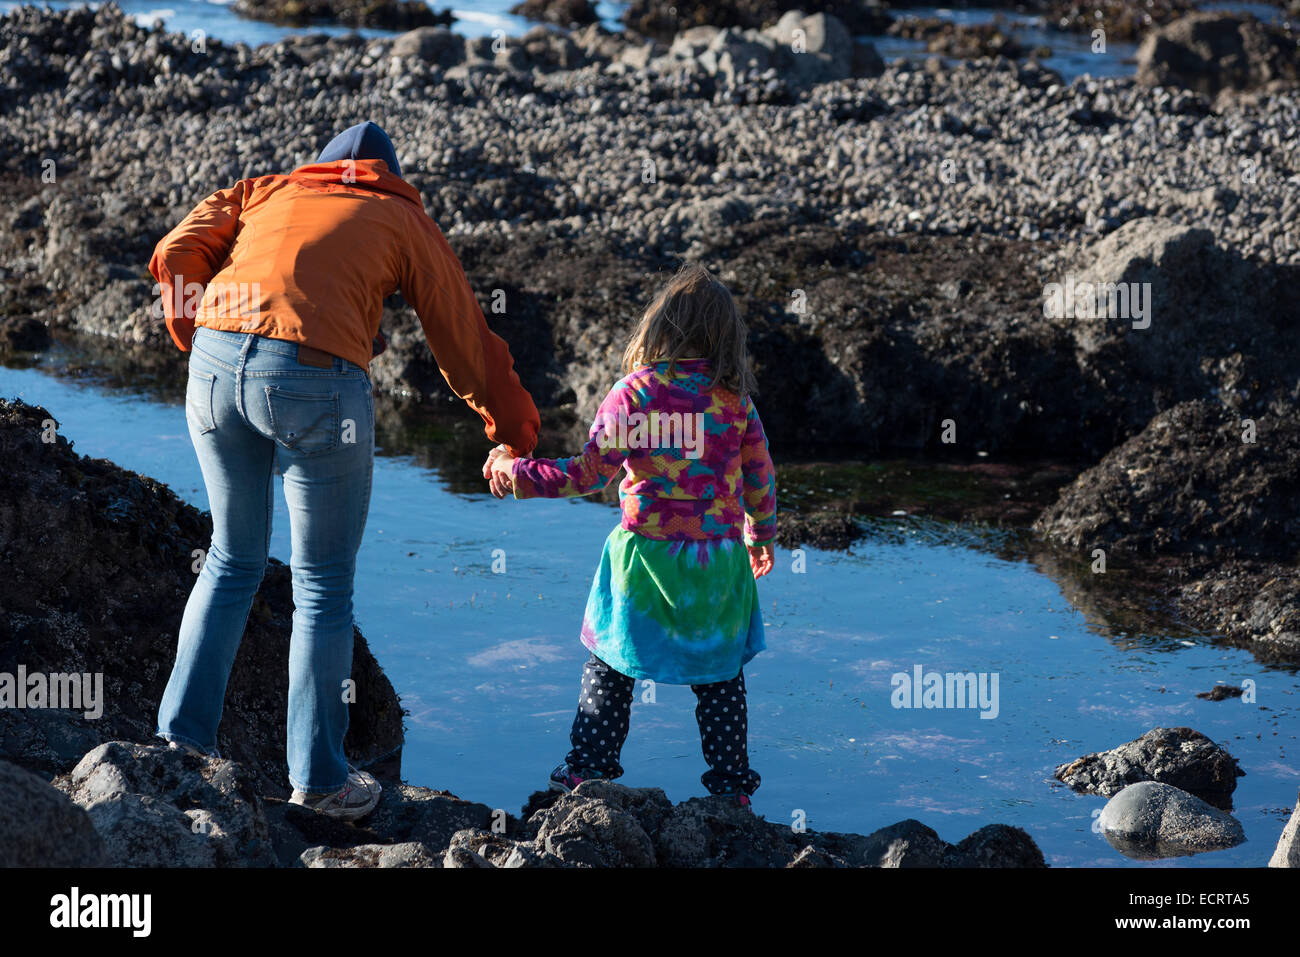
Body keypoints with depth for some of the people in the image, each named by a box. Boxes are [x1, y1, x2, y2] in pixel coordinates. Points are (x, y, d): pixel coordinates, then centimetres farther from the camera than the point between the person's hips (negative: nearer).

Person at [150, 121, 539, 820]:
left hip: (217, 368, 3)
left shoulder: (265, 192, 28)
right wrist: (517, 437, 34)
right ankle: (317, 778, 16)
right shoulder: (404, 221, 21)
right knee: (323, 586, 11)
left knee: (233, 560, 24)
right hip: (317, 383, -3)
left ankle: (181, 736, 22)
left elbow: (177, 254, 13)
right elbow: (467, 343, 23)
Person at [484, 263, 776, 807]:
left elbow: (590, 472, -12)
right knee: (720, 671, 13)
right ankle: (731, 783, 15)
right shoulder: (734, 397, -2)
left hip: (645, 553, -2)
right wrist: (762, 534, 23)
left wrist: (516, 472, -3)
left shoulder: (632, 393, -10)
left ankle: (587, 768, 15)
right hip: (719, 555, 2)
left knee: (611, 663, 13)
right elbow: (759, 473, 7)